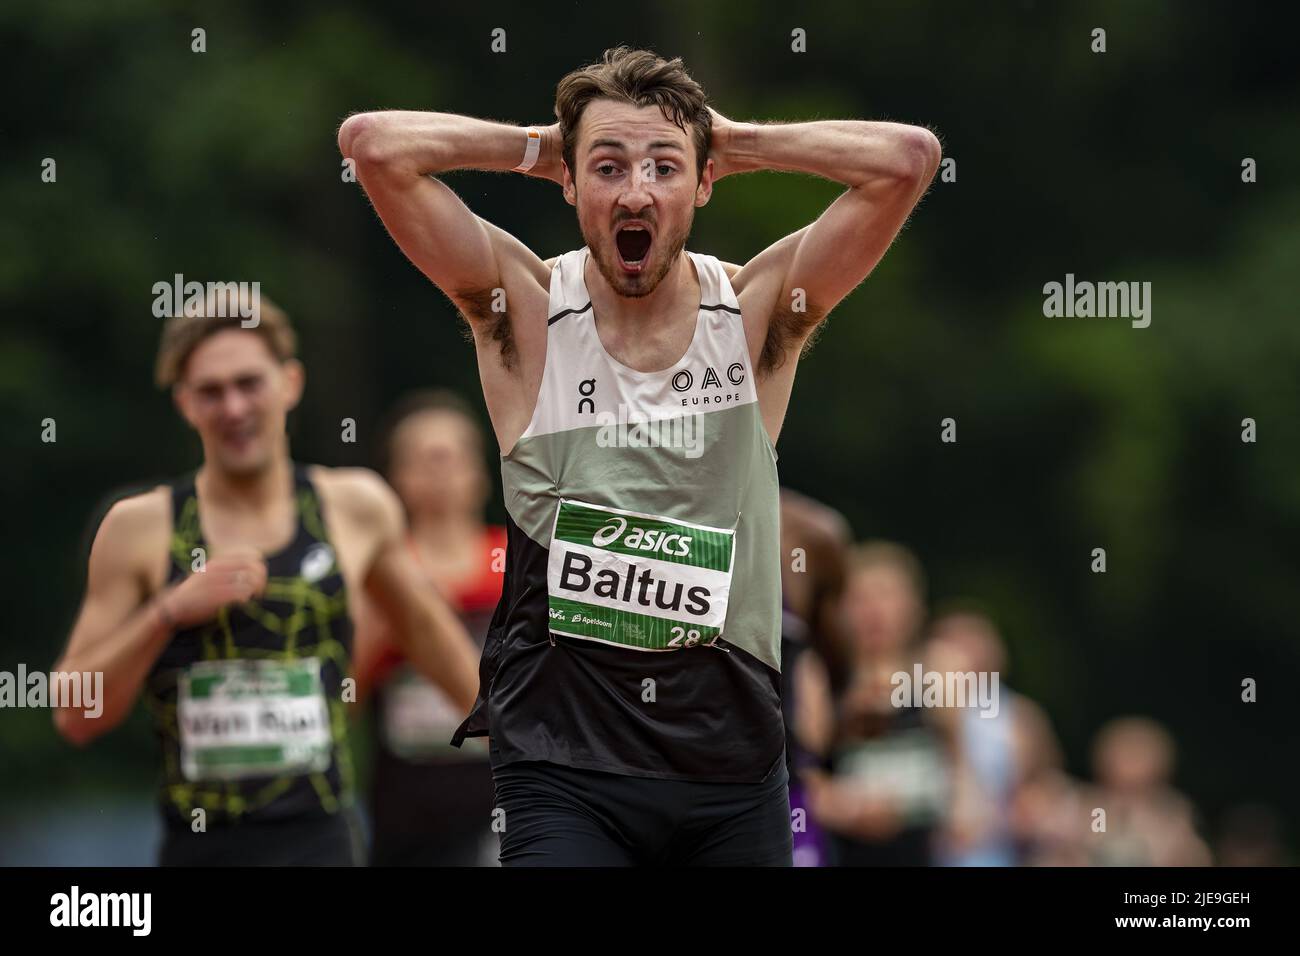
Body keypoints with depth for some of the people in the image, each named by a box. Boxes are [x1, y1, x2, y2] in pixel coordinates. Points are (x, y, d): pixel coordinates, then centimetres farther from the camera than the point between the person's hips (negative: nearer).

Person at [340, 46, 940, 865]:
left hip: (732, 762, 2)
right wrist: (537, 146, 0)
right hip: (564, 769, -2)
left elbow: (909, 157, -9)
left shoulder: (757, 314, 1)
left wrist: (736, 142, 0)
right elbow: (375, 144, -12)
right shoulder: (527, 311, -2)